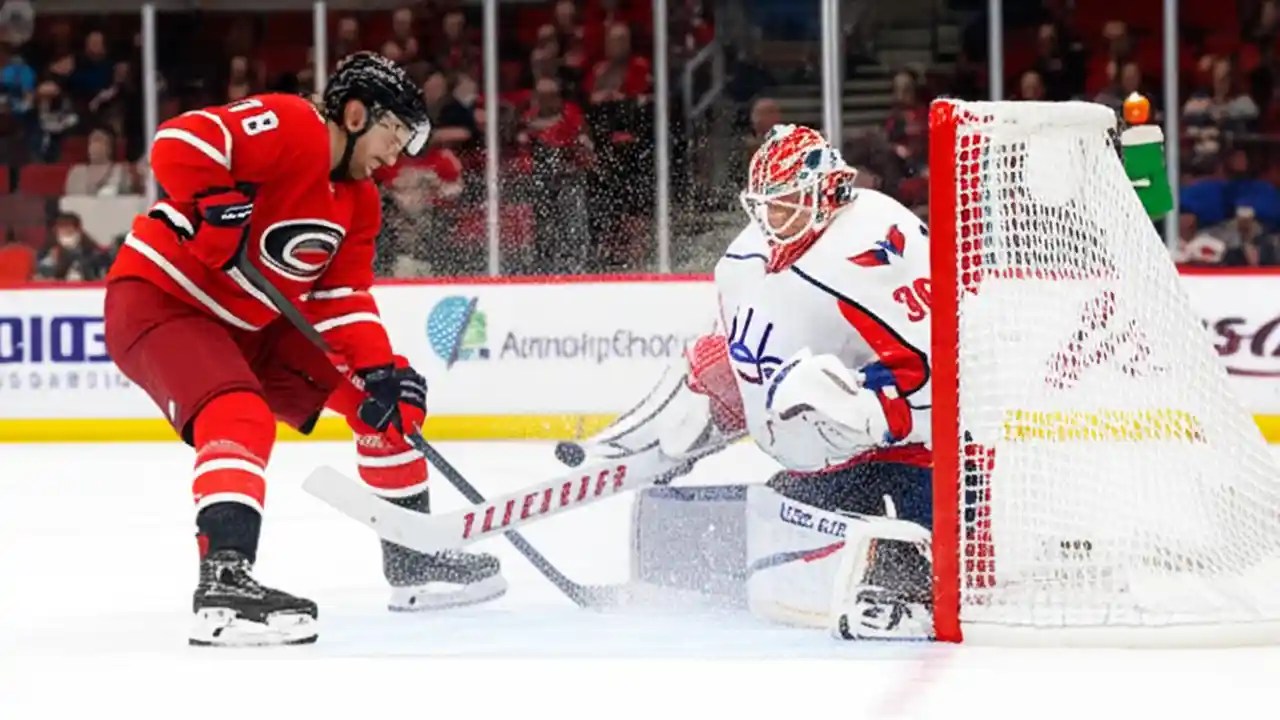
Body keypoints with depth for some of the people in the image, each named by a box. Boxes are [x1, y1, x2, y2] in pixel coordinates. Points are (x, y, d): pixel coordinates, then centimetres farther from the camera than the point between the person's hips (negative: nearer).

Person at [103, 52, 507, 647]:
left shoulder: (358, 202, 8)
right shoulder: (290, 127, -20)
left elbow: (342, 298, 4)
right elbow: (178, 142, -32)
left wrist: (381, 369, -10)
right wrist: (218, 210, -40)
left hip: (251, 322, 10)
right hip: (159, 300, -10)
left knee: (387, 394, 10)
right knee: (242, 418, -34)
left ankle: (413, 555, 19)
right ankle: (223, 585, -42)